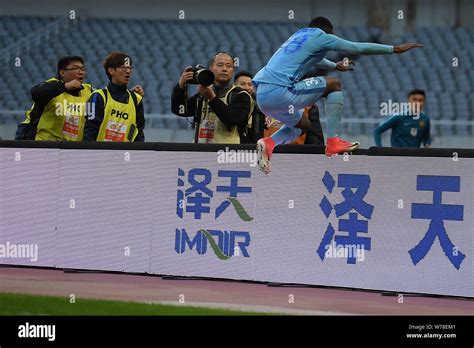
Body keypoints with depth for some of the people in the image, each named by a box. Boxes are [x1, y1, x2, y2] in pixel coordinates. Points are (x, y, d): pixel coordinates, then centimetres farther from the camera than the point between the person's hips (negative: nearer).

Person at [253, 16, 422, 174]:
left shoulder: (298, 35, 29)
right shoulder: (321, 36, 6)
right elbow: (359, 48, 7)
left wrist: (335, 65, 67)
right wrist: (395, 49, 16)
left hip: (262, 95, 8)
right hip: (279, 91, -8)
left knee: (302, 125, 29)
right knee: (333, 84, 5)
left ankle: (268, 144, 1)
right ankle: (333, 142, -1)